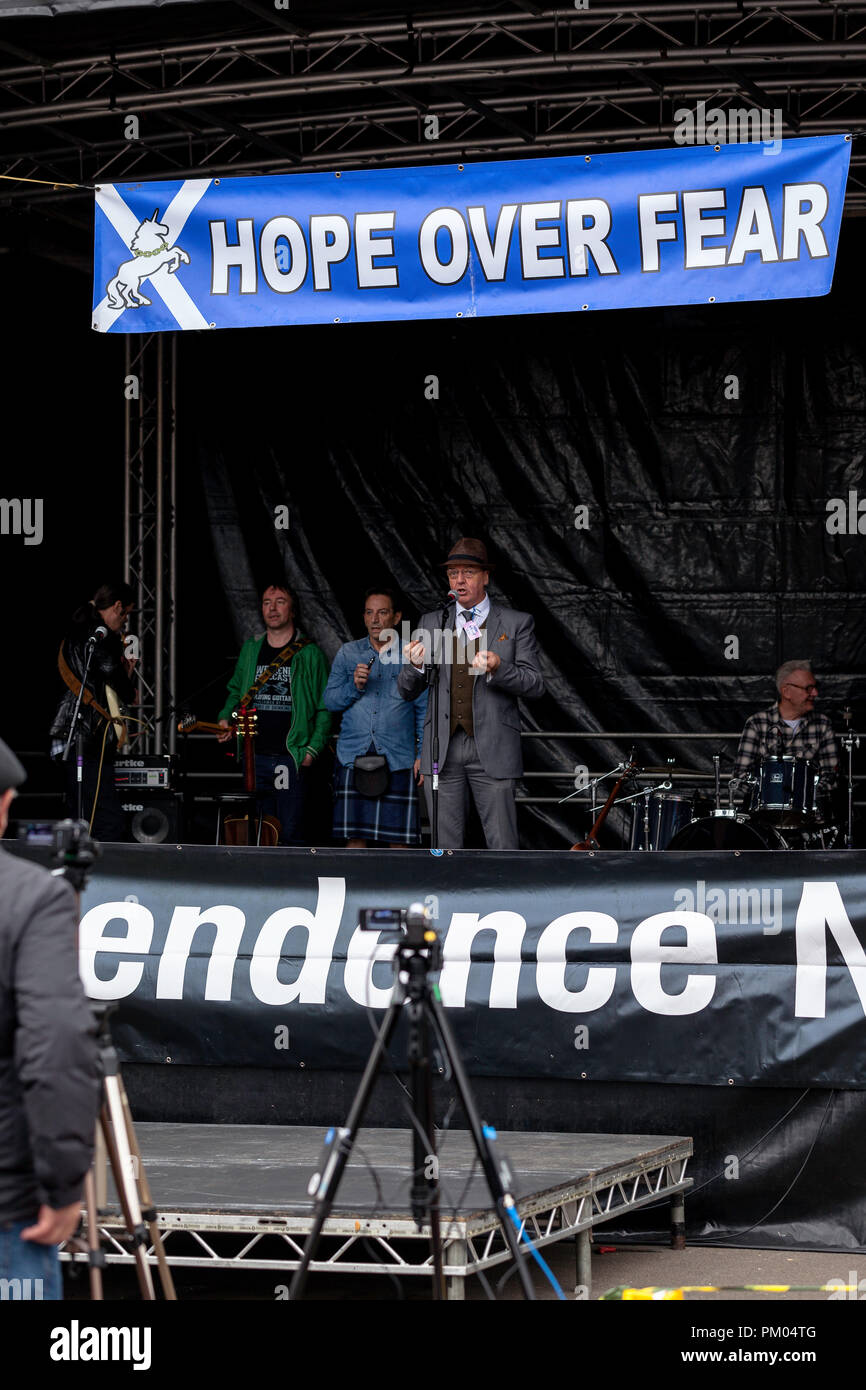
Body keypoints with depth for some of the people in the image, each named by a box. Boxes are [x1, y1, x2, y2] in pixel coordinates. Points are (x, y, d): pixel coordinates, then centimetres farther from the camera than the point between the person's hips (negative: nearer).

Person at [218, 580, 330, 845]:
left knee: (290, 833, -6)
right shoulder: (251, 649, 13)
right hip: (255, 757, 4)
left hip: (291, 758, -4)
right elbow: (236, 691, 25)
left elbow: (324, 707, 1)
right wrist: (225, 718, 5)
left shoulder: (310, 653, 2)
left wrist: (314, 748, -9)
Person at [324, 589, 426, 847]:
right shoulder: (347, 654, 11)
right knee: (355, 835, -1)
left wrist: (424, 755, 0)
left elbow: (424, 710, 8)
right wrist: (354, 686, -11)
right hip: (353, 756, 1)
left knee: (398, 838, -4)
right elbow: (329, 701, 8)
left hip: (397, 759, -1)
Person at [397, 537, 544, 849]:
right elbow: (406, 691, 12)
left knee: (503, 847, -5)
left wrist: (498, 668, -19)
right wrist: (416, 665, -11)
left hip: (492, 752, -3)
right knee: (445, 848, 3)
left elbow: (535, 686, 0)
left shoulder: (517, 623, 5)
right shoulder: (431, 623, 13)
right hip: (442, 752, 3)